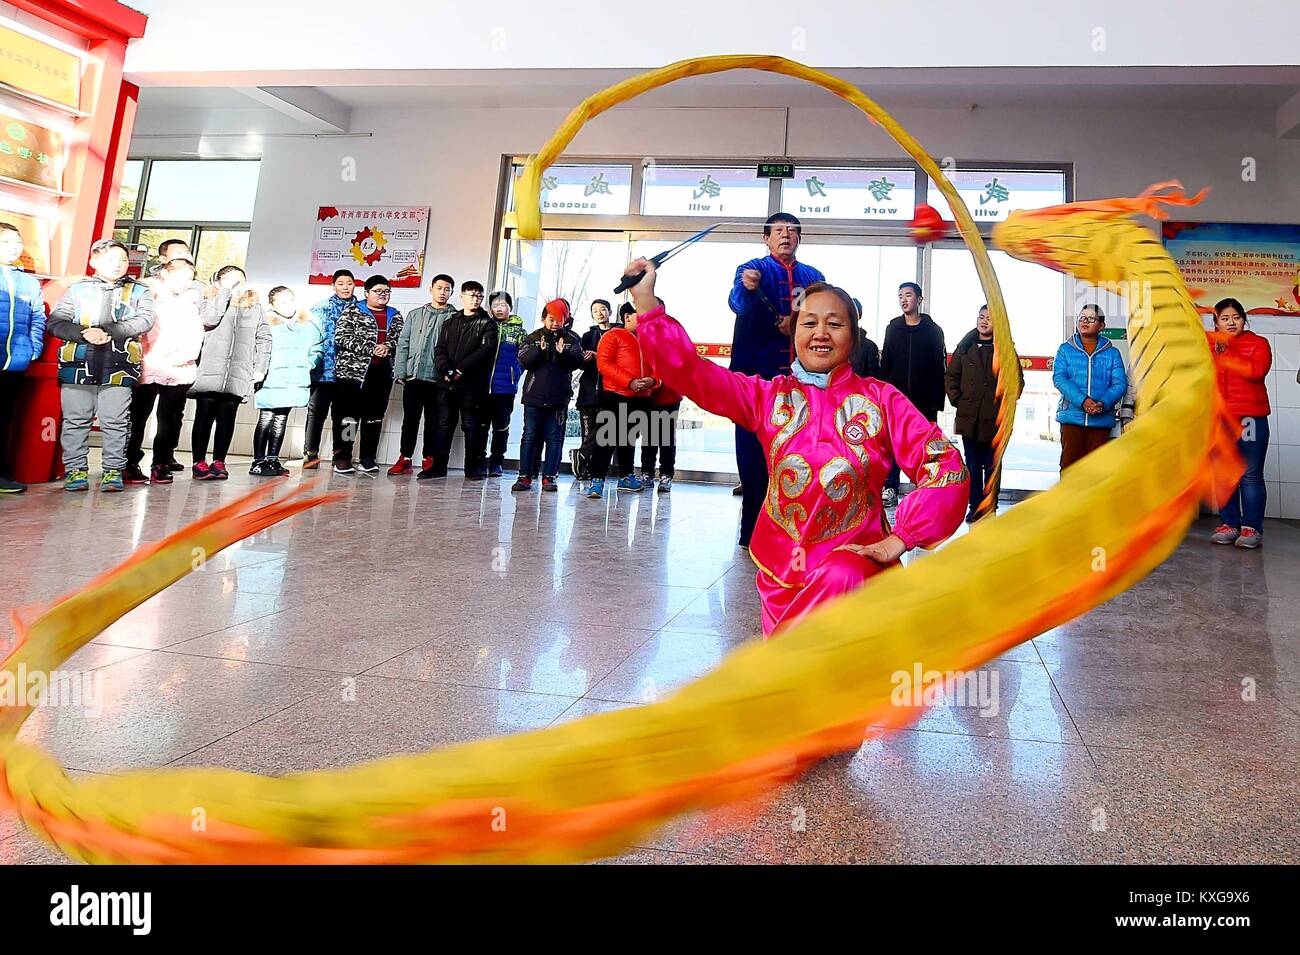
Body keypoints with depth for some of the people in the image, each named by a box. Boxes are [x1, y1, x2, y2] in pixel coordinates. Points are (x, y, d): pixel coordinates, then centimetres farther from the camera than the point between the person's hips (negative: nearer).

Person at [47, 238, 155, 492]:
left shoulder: (139, 291, 12)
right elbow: (55, 322, 6)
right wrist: (84, 334, -13)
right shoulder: (78, 288, 13)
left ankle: (113, 469, 8)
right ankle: (75, 468, 12)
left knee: (115, 421, 0)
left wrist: (107, 331, -16)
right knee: (76, 419, 4)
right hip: (79, 363, 1)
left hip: (118, 366, -1)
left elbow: (145, 320, -5)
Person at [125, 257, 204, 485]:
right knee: (137, 418, -2)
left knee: (170, 420, 3)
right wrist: (153, 362, -13)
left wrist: (168, 362, -7)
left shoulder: (190, 307, 17)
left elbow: (193, 346, 5)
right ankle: (130, 465, 1)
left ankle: (161, 465, 8)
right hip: (147, 371, -3)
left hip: (180, 374, 3)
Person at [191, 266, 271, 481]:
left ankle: (218, 462, 11)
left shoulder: (255, 305, 15)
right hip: (210, 372, -2)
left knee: (227, 418, 4)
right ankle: (199, 462, 7)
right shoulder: (210, 301, 9)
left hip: (238, 375, 2)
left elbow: (264, 338, 14)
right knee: (205, 416, 2)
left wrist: (260, 367, 6)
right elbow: (210, 319, -13)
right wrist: (225, 290, -6)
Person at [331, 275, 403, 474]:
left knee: (374, 417, 6)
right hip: (352, 370, -4)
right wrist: (371, 349, -14)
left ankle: (367, 458, 13)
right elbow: (342, 337, -8)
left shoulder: (395, 316, 16)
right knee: (347, 416, -2)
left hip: (382, 373, 4)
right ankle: (342, 457, 5)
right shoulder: (352, 311, 2)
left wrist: (388, 347, -14)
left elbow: (401, 339, 7)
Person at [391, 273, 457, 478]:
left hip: (437, 378, -3)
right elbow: (403, 344, 10)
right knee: (410, 419, 7)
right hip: (413, 376, 3)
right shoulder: (415, 314, 13)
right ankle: (405, 459, 14)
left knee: (433, 421, 3)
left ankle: (429, 461, 10)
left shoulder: (454, 317, 4)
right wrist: (400, 372, 1)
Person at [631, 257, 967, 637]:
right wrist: (646, 303, -15)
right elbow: (691, 373, -6)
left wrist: (898, 540, -15)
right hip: (781, 564, 3)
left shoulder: (881, 399, -3)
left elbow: (946, 467, -7)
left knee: (840, 581, -36)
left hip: (852, 559, -2)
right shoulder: (770, 396, 2)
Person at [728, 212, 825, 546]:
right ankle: (752, 529, 3)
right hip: (757, 372, -3)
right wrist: (747, 288, -40)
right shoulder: (751, 270, 5)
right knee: (755, 451, -4)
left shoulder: (813, 277, 17)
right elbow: (738, 302, -17)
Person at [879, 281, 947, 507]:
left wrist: (937, 402, -8)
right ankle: (890, 490, 7)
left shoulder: (933, 330, 2)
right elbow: (885, 365, 8)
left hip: (924, 402, -2)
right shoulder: (893, 328, 9)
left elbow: (940, 369, -1)